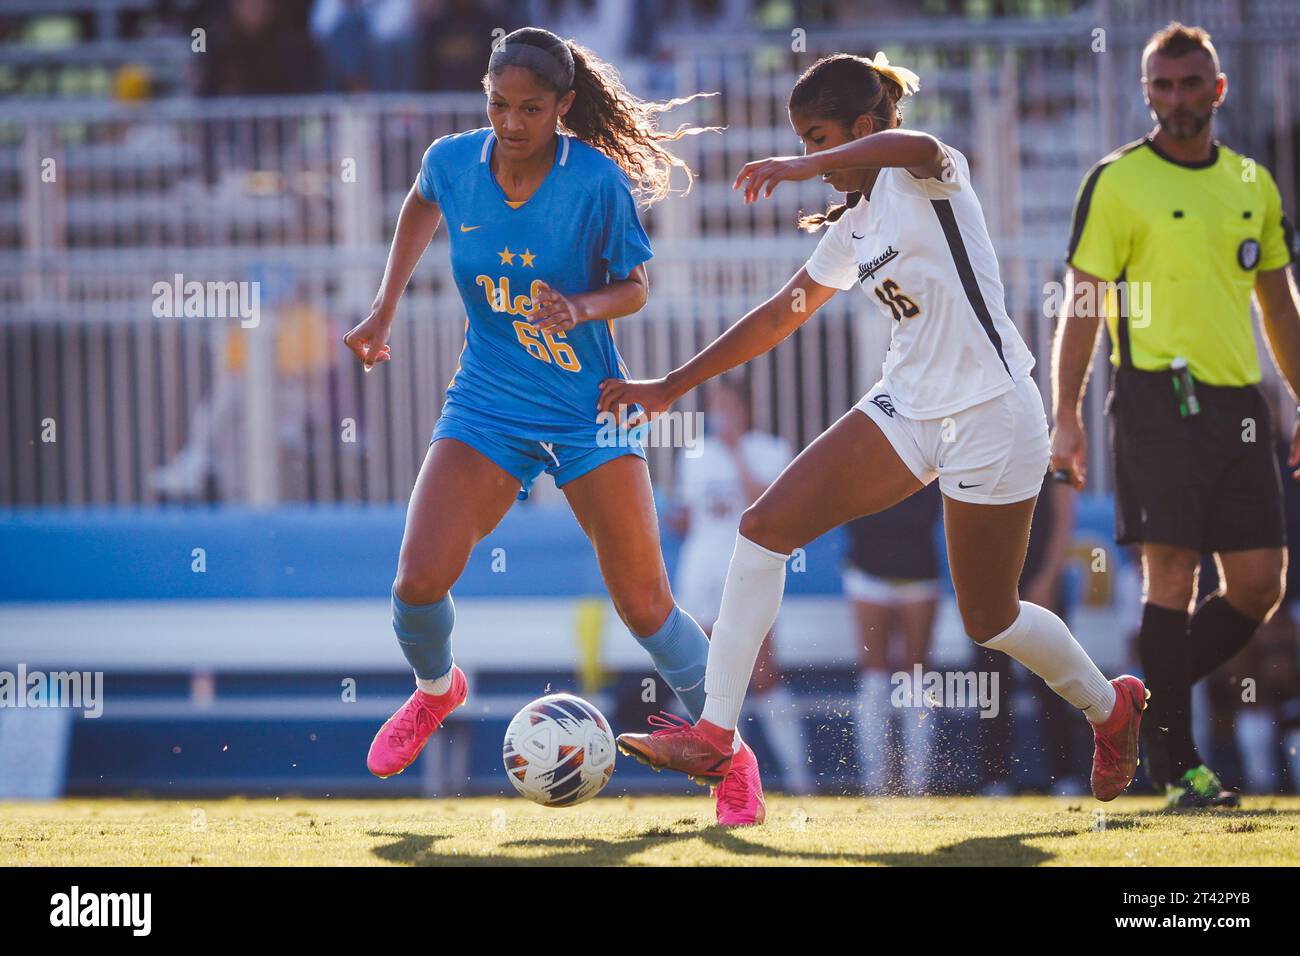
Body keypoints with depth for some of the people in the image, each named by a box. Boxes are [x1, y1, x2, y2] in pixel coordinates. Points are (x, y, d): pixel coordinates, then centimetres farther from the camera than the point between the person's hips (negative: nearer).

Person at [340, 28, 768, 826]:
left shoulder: (597, 181, -16)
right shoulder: (454, 162, -7)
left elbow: (635, 286, -5)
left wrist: (583, 308, -26)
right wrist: (385, 309, 16)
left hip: (587, 411, -2)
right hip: (489, 404, 2)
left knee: (645, 605, -2)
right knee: (420, 580, -14)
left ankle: (729, 752, 19)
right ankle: (436, 690, 21)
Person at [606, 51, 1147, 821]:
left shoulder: (925, 179, -12)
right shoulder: (853, 230, 12)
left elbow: (919, 146, -39)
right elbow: (779, 317, 21)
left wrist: (804, 168, -50)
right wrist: (674, 387, 22)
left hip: (992, 417, -8)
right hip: (908, 408, 8)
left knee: (990, 621, 3)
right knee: (766, 525, -9)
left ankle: (1111, 707, 34)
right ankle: (714, 736, -12)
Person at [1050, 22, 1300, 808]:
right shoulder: (1118, 183, -2)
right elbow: (1082, 303, -4)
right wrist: (1067, 416, -10)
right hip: (1159, 396, -6)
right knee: (1173, 571, -8)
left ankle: (1154, 702, 20)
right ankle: (1174, 760, -3)